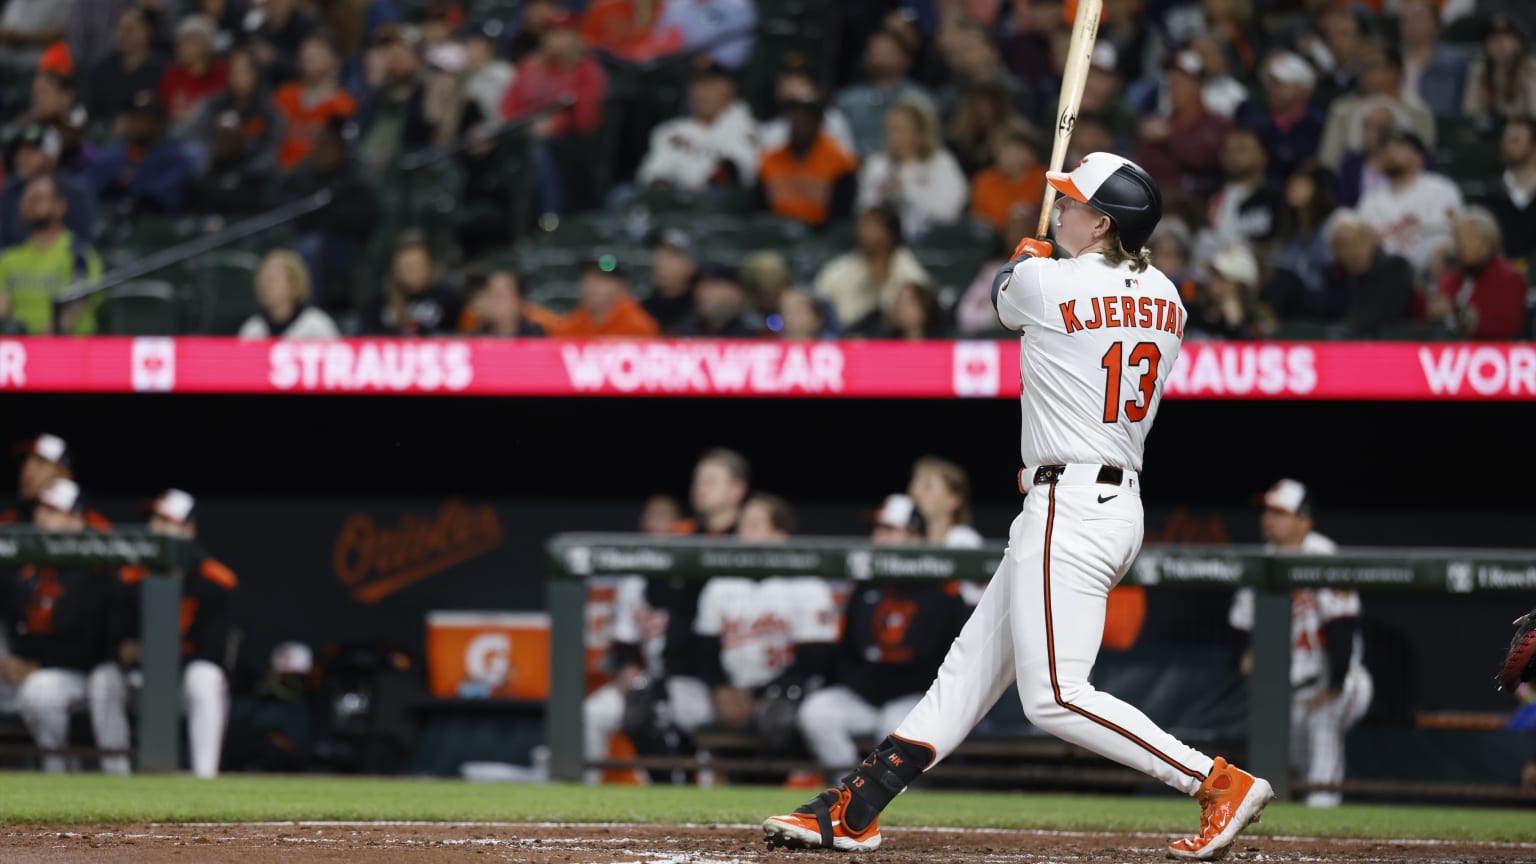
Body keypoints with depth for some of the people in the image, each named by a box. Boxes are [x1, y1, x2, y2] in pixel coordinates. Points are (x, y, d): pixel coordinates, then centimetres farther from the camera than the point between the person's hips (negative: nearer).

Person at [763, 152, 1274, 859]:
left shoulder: (1044, 282, -11)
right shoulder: (1163, 299, 8)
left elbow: (1005, 298, 13)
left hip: (1068, 510, -9)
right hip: (1122, 503, 9)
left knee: (1056, 697, -12)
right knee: (969, 667, 10)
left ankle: (1220, 782, -14)